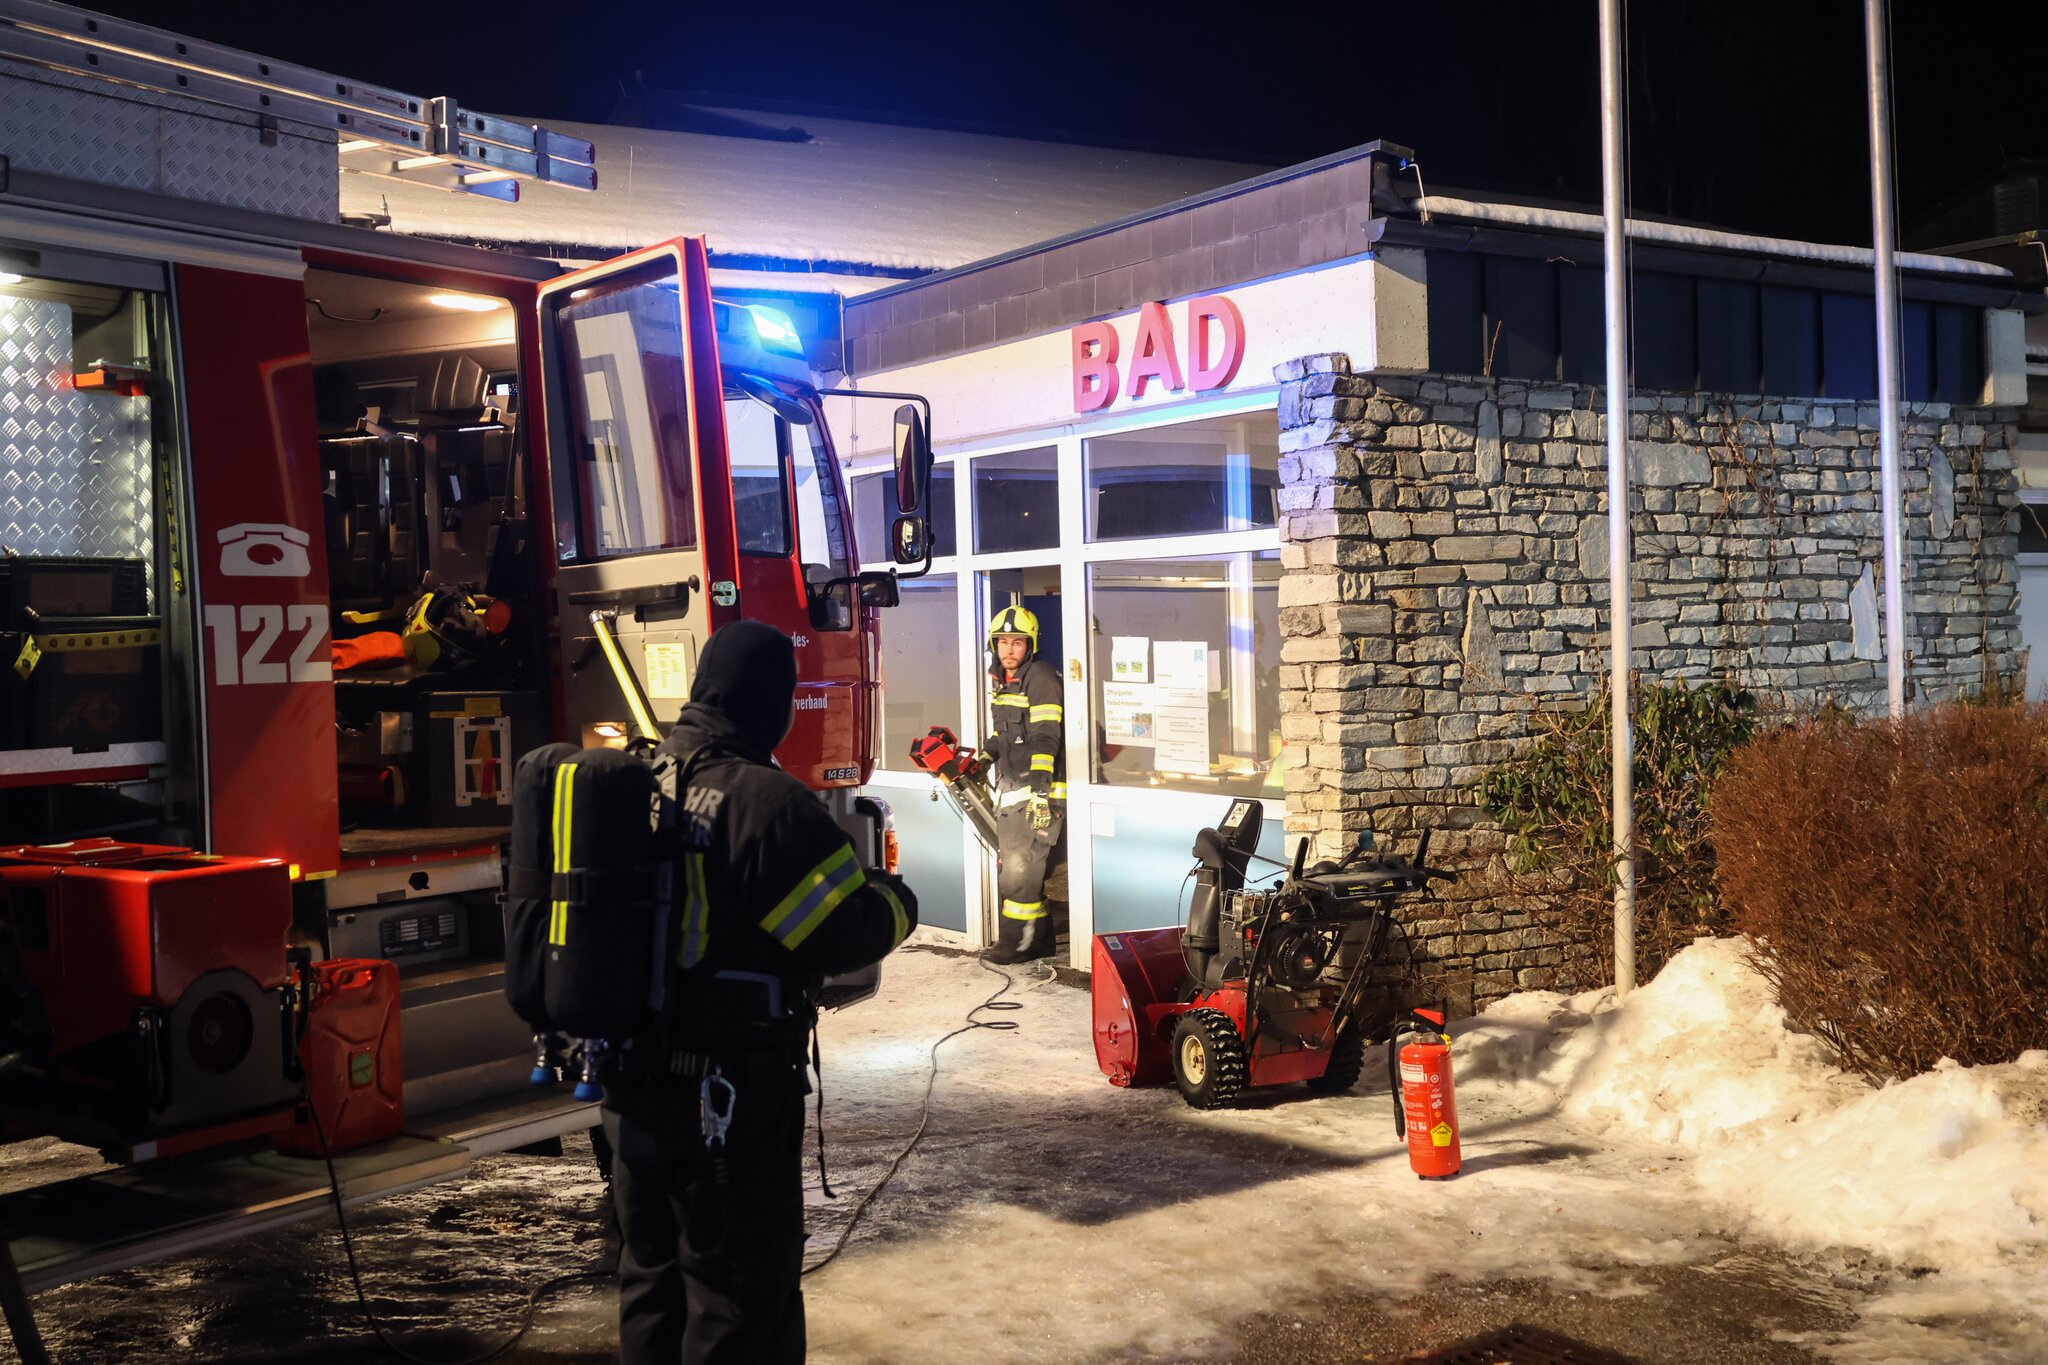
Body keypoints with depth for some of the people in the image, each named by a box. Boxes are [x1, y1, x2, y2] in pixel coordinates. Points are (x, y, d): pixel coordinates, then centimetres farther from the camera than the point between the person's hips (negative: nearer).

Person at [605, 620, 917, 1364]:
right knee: (742, 1296, 6)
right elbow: (848, 934, -19)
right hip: (730, 1098, -7)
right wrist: (896, 900, 0)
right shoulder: (765, 801, -19)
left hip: (635, 1084, 7)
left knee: (651, 1276, 21)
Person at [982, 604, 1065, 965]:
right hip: (1011, 787, 10)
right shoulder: (999, 680, 16)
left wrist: (1040, 789, -25)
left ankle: (1017, 943, -2)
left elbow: (1046, 737, -19)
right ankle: (1039, 941, 19)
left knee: (1021, 869, -9)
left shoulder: (1041, 677, -12)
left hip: (1039, 789, -10)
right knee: (1010, 867, 11)